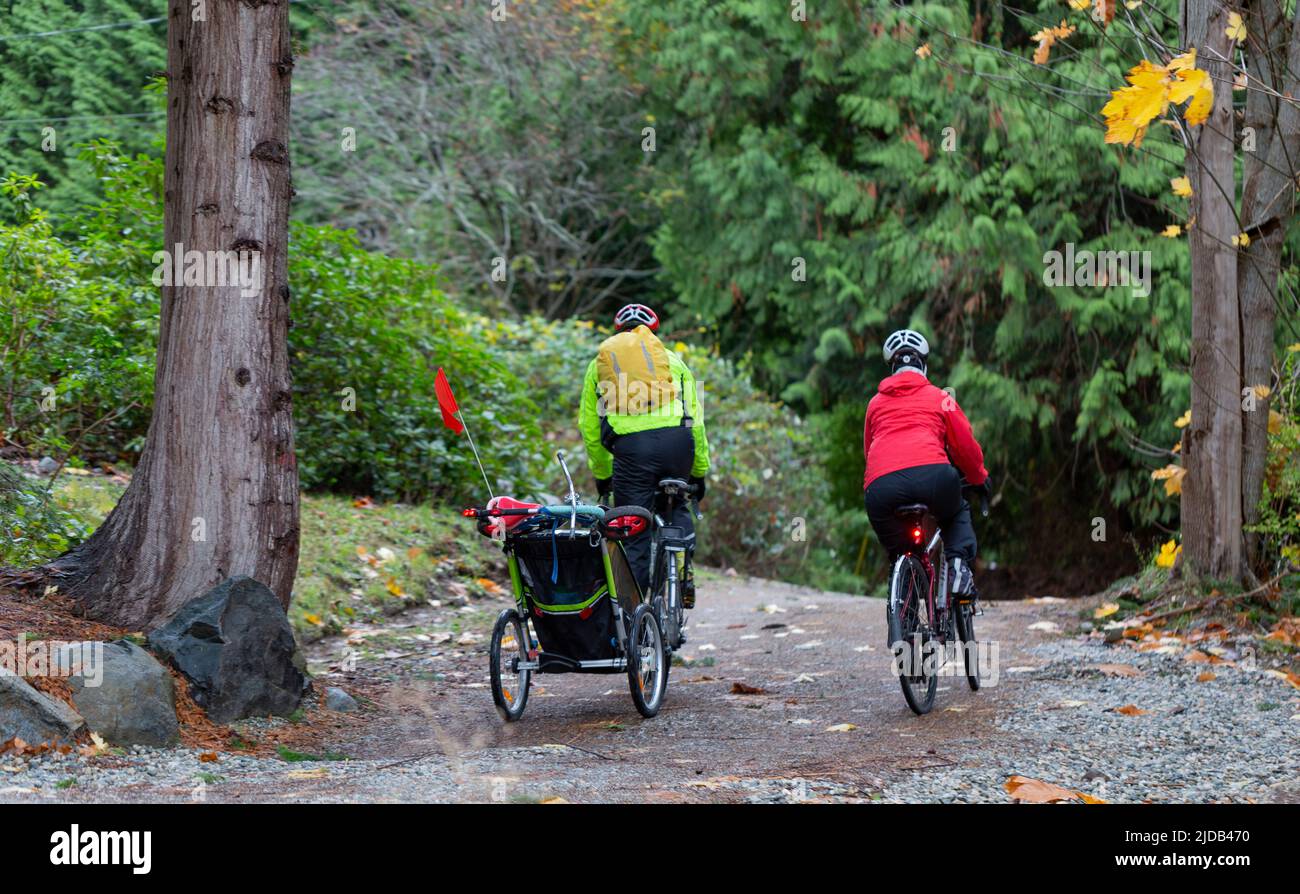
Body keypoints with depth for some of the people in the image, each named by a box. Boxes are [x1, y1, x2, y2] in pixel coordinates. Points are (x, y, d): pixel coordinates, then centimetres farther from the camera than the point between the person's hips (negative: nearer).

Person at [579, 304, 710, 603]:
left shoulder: (598, 364, 24)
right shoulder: (671, 358, 24)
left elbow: (590, 427, 23)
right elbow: (695, 417, 20)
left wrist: (601, 475, 34)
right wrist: (699, 470, 27)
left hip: (630, 446, -1)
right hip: (677, 438, 1)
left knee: (633, 533, 5)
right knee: (676, 506, 27)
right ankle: (683, 574, 11)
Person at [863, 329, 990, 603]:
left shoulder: (876, 403, 29)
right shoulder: (939, 397, 22)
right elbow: (965, 444, 23)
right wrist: (979, 478, 41)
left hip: (880, 486, 1)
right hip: (931, 474, -1)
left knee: (898, 553, 22)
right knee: (958, 513, 32)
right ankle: (959, 565, 6)